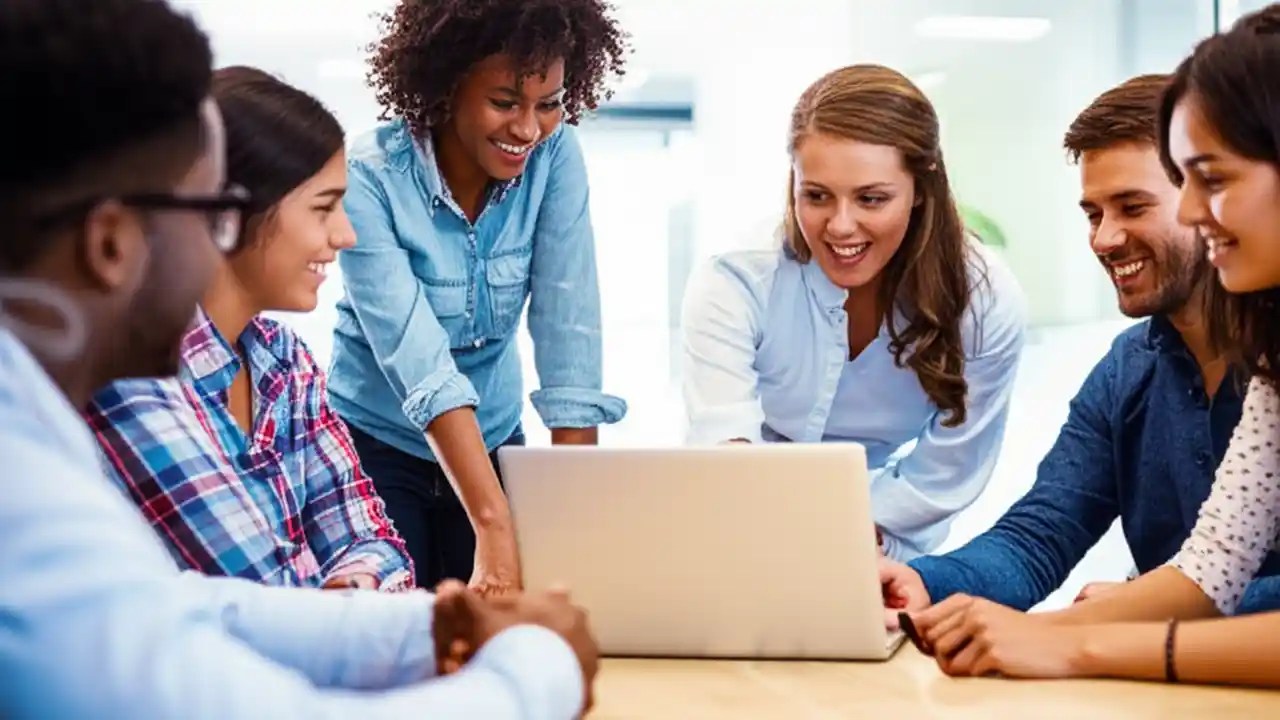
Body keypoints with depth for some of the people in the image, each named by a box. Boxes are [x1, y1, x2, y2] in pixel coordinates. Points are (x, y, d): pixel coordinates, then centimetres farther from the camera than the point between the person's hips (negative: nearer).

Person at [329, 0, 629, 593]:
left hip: (494, 444, 3)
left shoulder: (555, 156, -14)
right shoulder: (370, 177, -23)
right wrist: (494, 527, -40)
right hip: (376, 447, -3)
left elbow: (569, 335, -18)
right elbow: (419, 363, -31)